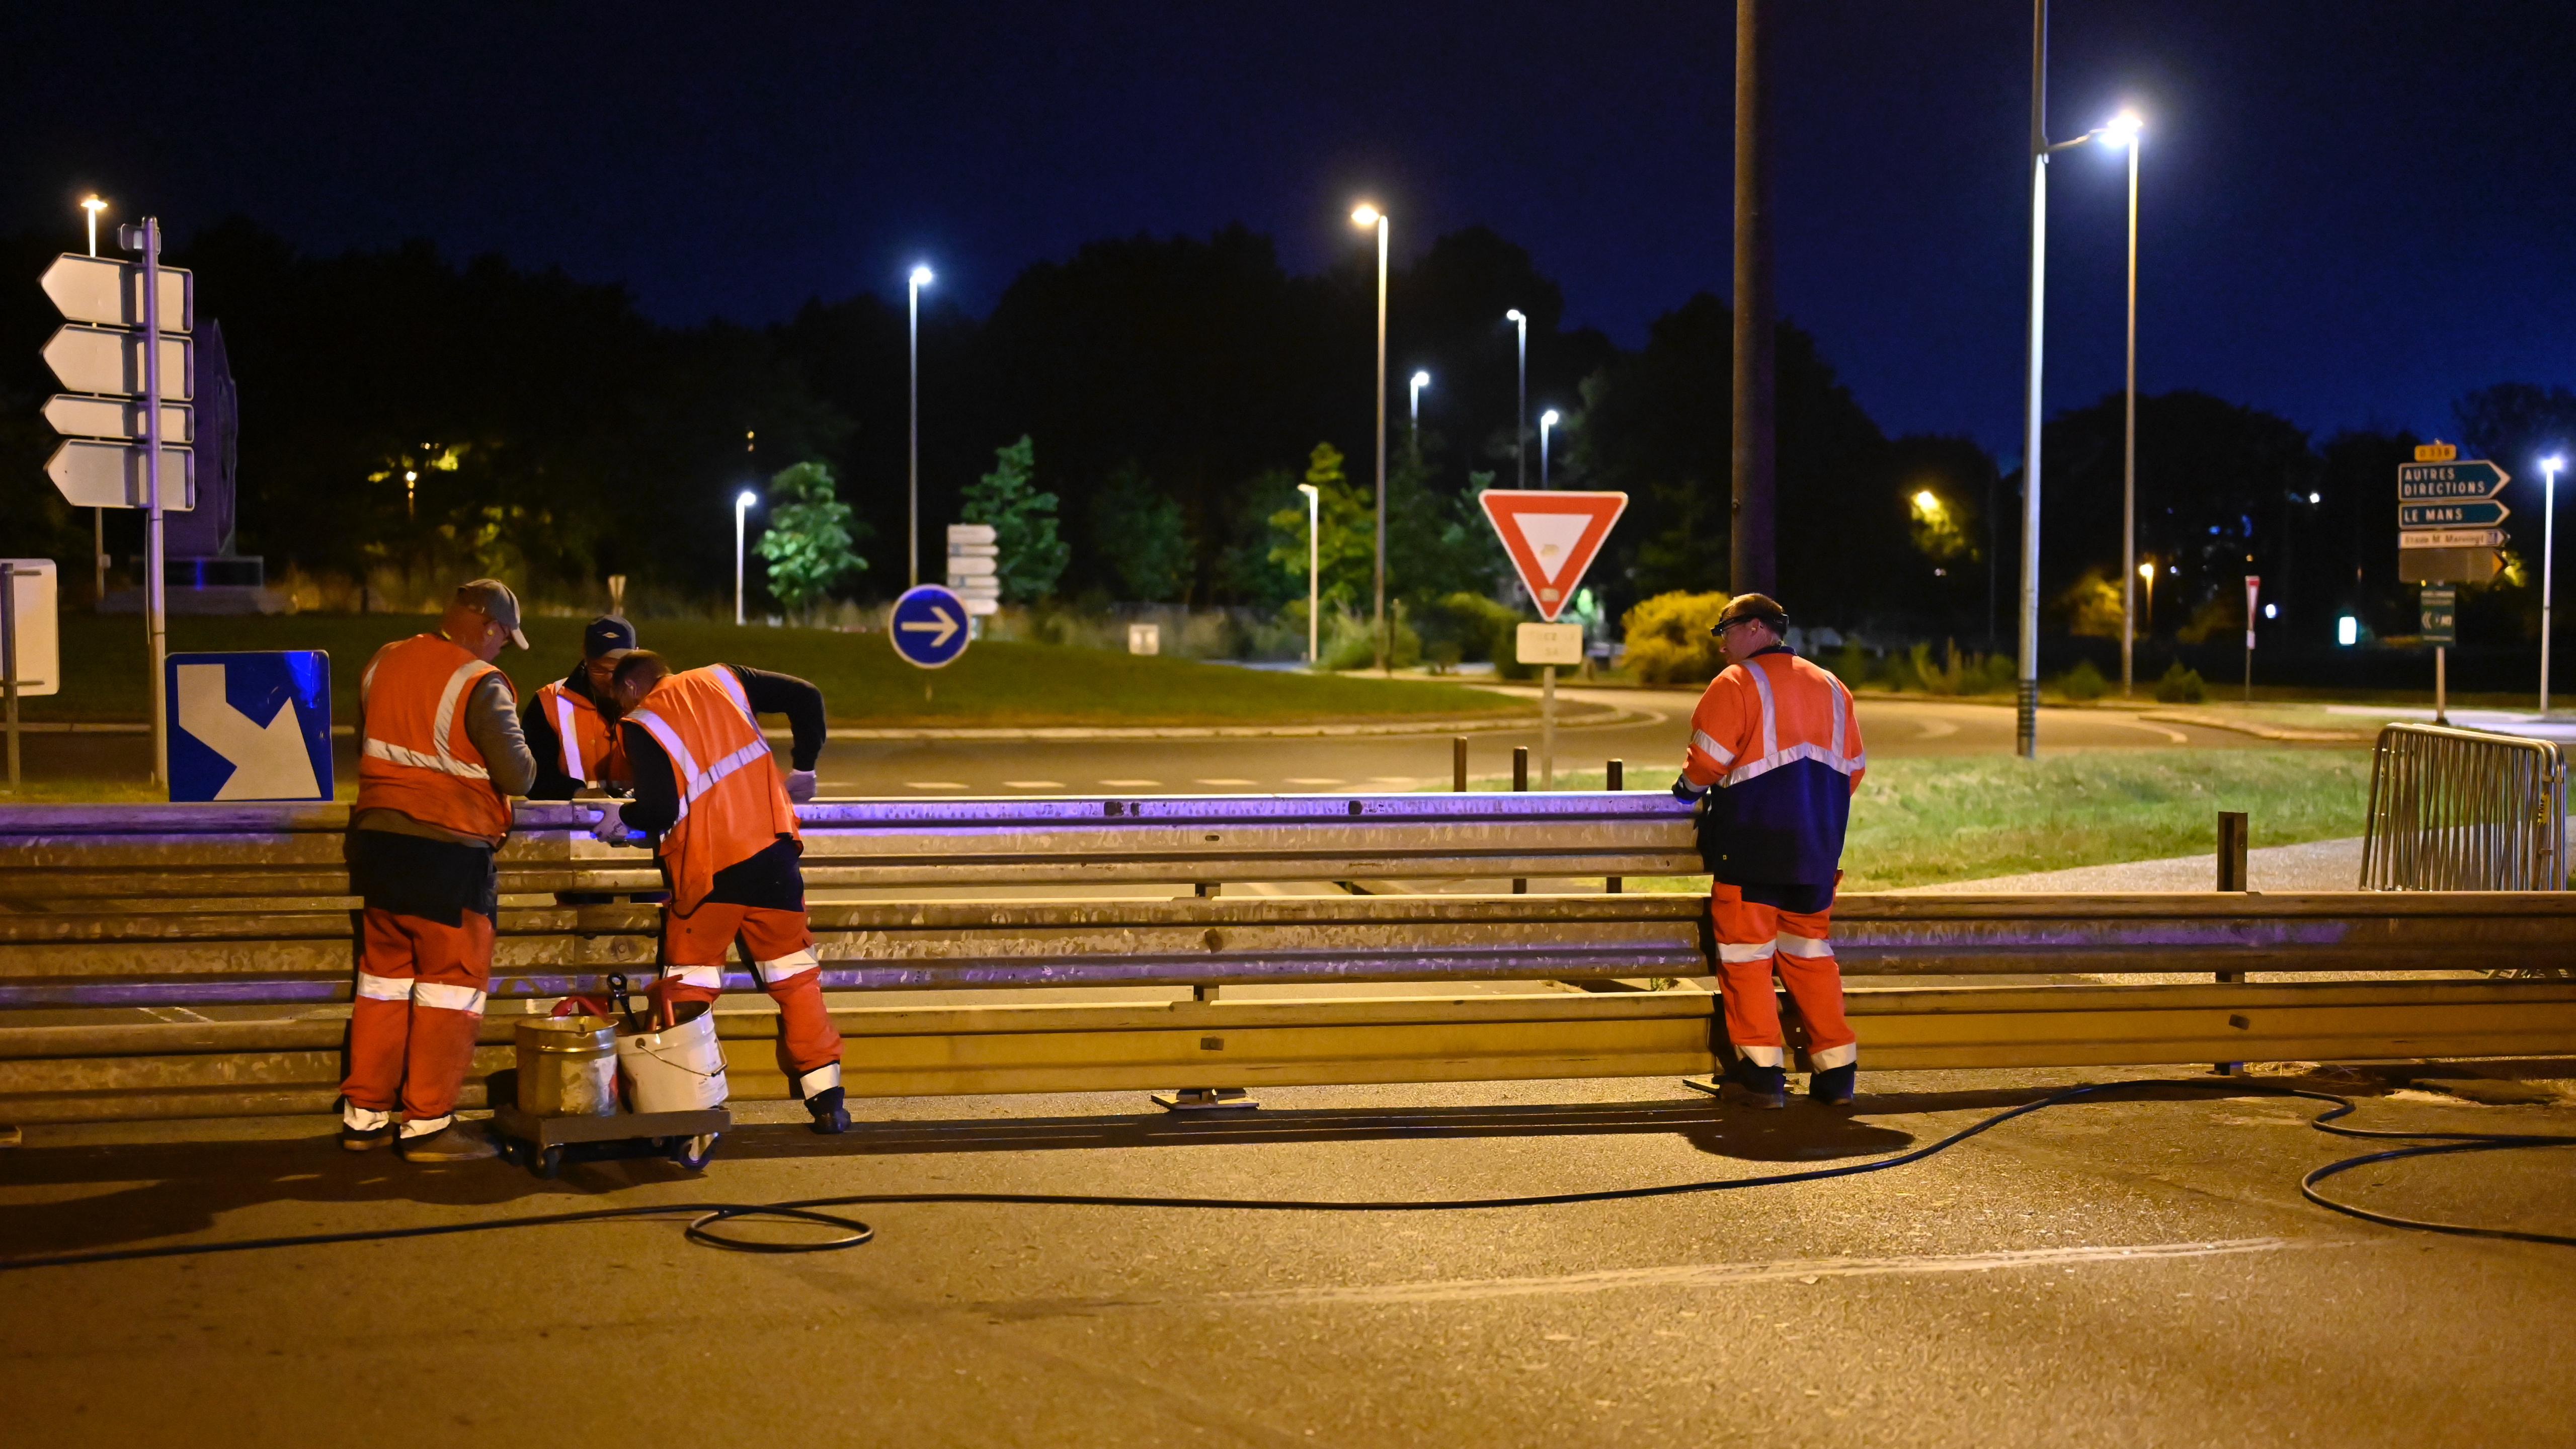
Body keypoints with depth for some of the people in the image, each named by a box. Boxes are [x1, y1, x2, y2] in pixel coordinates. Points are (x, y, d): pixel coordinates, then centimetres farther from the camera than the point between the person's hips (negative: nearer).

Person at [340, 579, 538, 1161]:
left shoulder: (383, 663, 6)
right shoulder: (481, 685, -15)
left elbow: (363, 747, 17)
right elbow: (518, 776, -15)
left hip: (377, 842, 7)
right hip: (449, 853, -7)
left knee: (384, 977, 16)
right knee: (452, 983, 3)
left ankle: (363, 1114, 21)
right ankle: (428, 1123, 4)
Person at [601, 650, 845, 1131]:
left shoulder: (640, 724, -3)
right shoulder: (719, 679, 10)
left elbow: (661, 811, -13)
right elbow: (806, 698, 5)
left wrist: (623, 815, 8)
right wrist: (803, 766, 16)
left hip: (708, 871, -4)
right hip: (773, 854, 4)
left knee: (685, 991, 9)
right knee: (796, 979, 11)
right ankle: (827, 1099, 9)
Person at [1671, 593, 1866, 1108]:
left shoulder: (1735, 683, -7)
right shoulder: (1830, 687, 14)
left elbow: (1707, 760, -13)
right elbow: (1853, 767, 15)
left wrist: (1689, 787, 7)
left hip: (1750, 843, -6)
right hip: (1816, 848, 6)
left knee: (1746, 952, 2)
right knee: (1810, 952, 13)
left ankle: (1762, 1070, 1)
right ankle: (1836, 1070, 10)